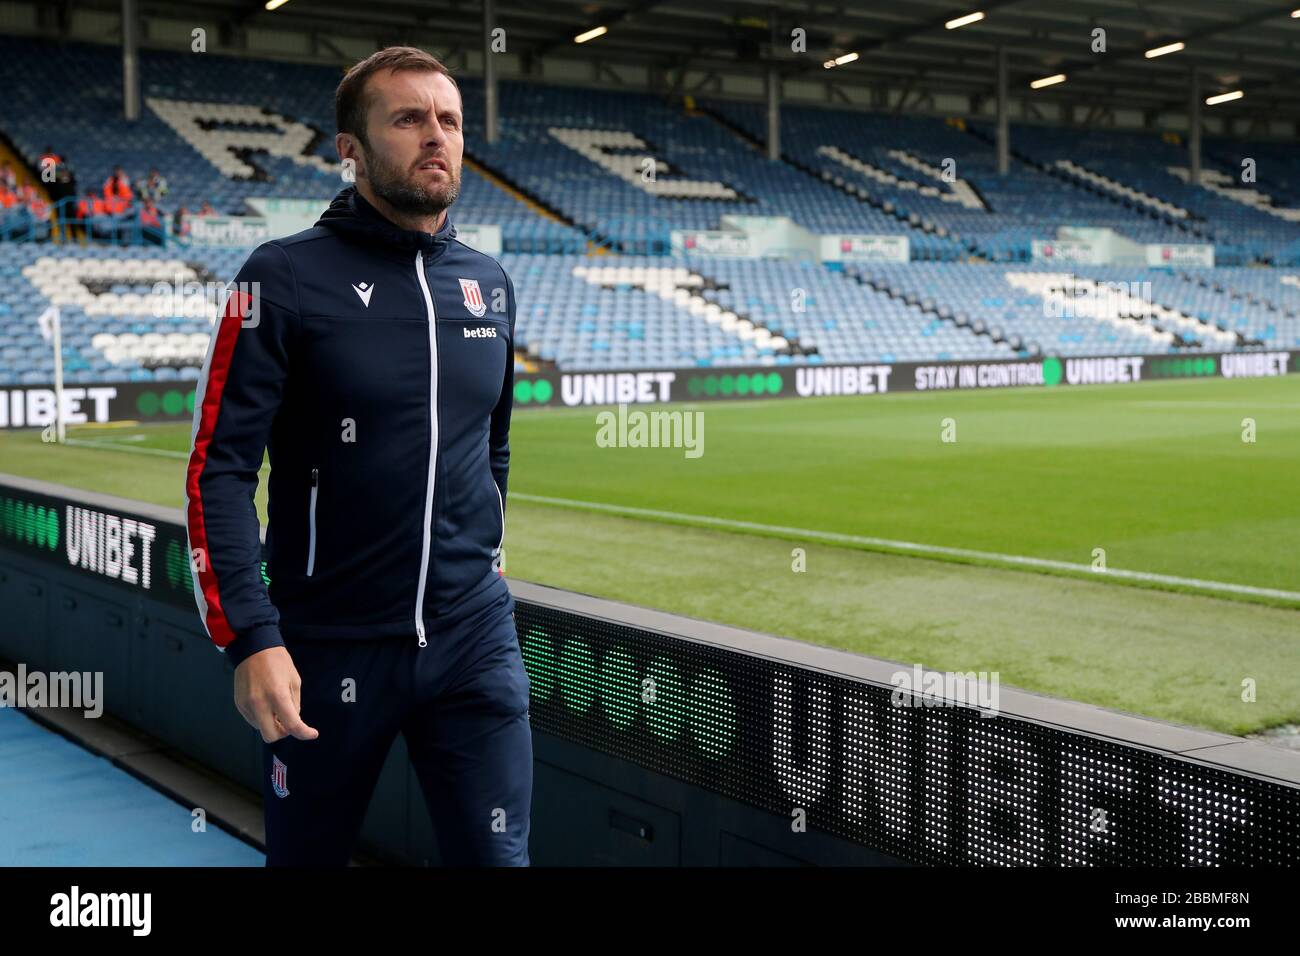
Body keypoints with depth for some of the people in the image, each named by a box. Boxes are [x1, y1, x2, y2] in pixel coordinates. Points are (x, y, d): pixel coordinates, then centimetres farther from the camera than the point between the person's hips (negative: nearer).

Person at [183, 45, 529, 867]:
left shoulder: (489, 283, 7)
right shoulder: (289, 276, -8)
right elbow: (220, 470, -12)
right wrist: (251, 638, -19)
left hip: (477, 640, 4)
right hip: (330, 648, -3)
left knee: (496, 853, 3)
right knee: (307, 851, 13)